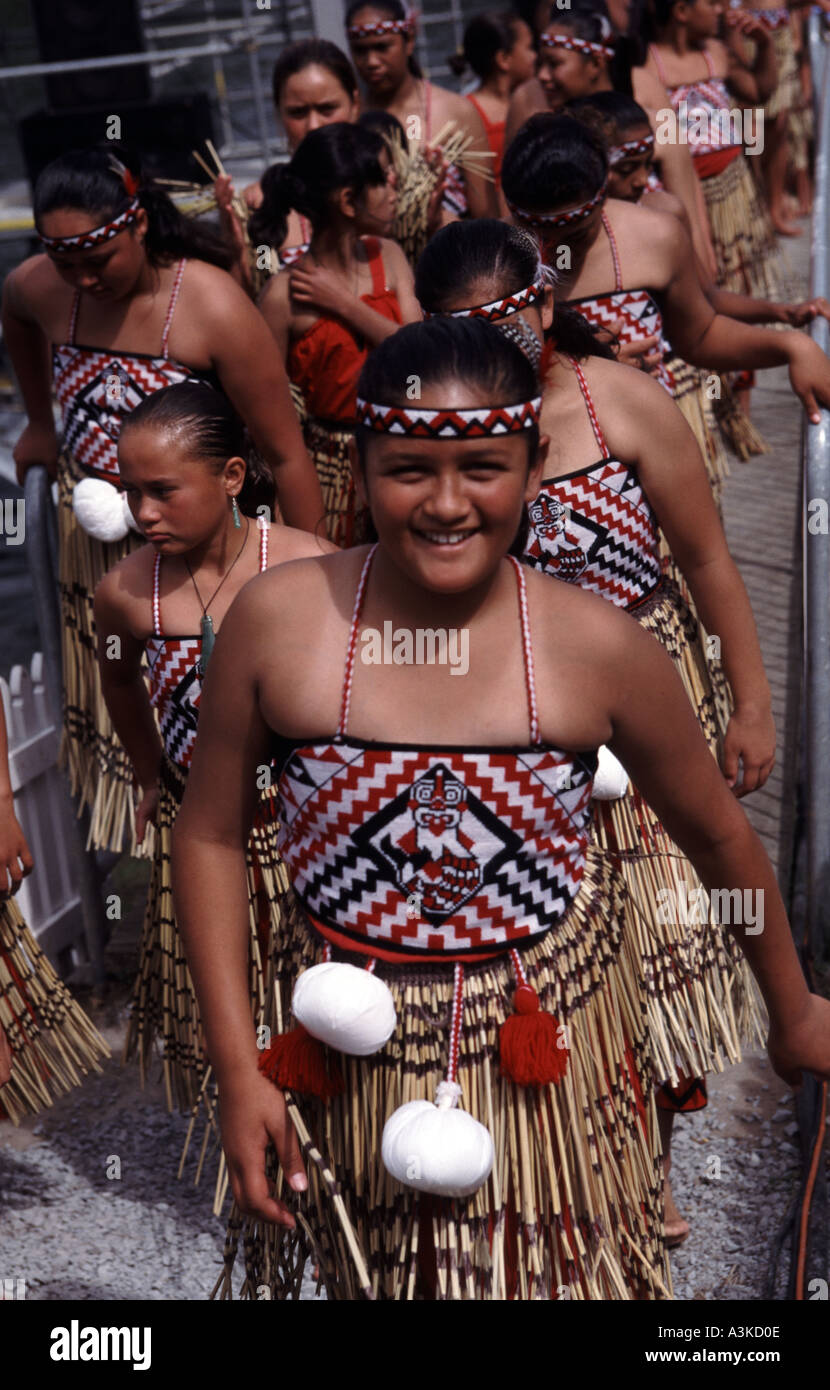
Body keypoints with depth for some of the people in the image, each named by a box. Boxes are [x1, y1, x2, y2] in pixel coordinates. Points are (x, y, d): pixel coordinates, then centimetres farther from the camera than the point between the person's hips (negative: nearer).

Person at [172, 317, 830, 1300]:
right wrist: (238, 1069, -5)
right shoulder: (278, 620, -13)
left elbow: (716, 833, 1)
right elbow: (211, 833, -4)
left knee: (560, 1272, 13)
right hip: (356, 1057, 1)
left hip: (553, 1049, 0)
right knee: (379, 1275, 20)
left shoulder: (598, 647, -13)